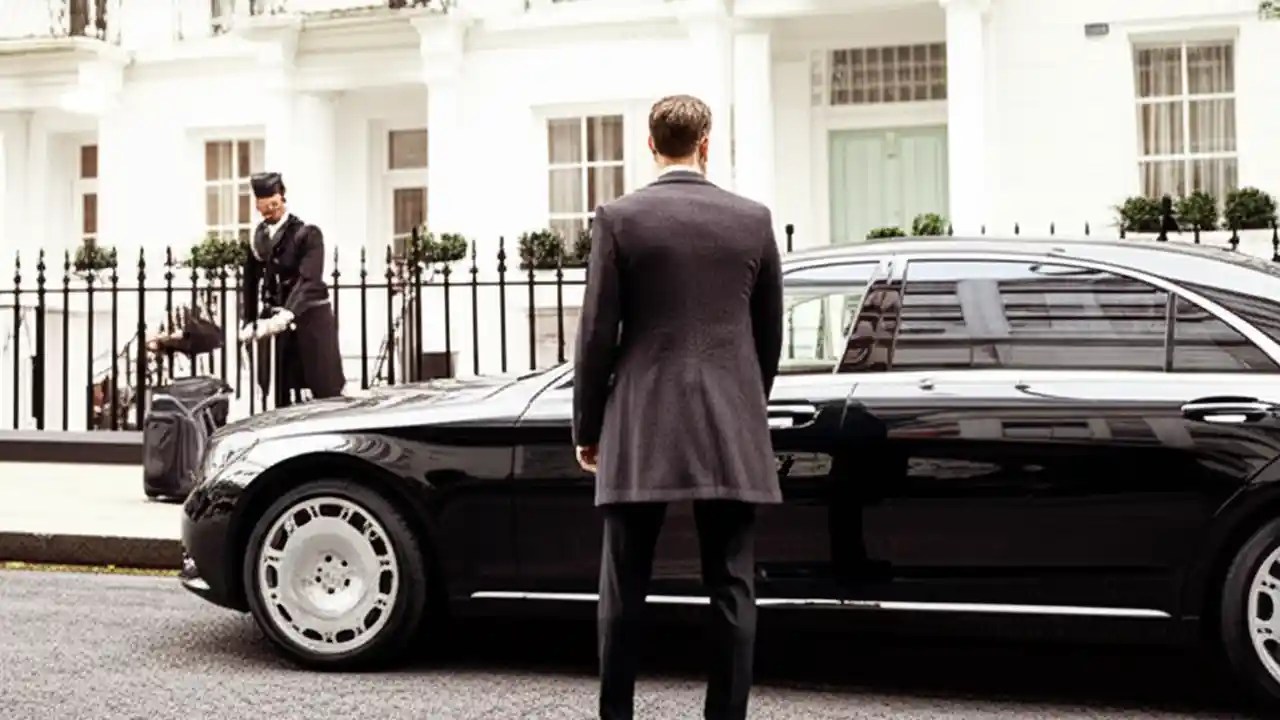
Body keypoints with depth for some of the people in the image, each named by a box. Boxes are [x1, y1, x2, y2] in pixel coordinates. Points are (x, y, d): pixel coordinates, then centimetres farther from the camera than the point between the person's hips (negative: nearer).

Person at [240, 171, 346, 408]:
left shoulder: (307, 234, -11)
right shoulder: (259, 237, 7)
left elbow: (309, 279, -23)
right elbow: (252, 281, 14)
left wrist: (287, 314, -37)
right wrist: (250, 321, 7)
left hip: (310, 319, -5)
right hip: (275, 321, 5)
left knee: (326, 393, -3)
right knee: (283, 397, 6)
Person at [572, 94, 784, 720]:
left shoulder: (619, 219, -3)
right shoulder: (753, 220, 4)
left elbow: (598, 333, -3)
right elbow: (770, 335, 11)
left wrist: (587, 427, 8)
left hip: (640, 430, -1)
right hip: (731, 431, 2)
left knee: (624, 587, 8)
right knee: (730, 586, 6)